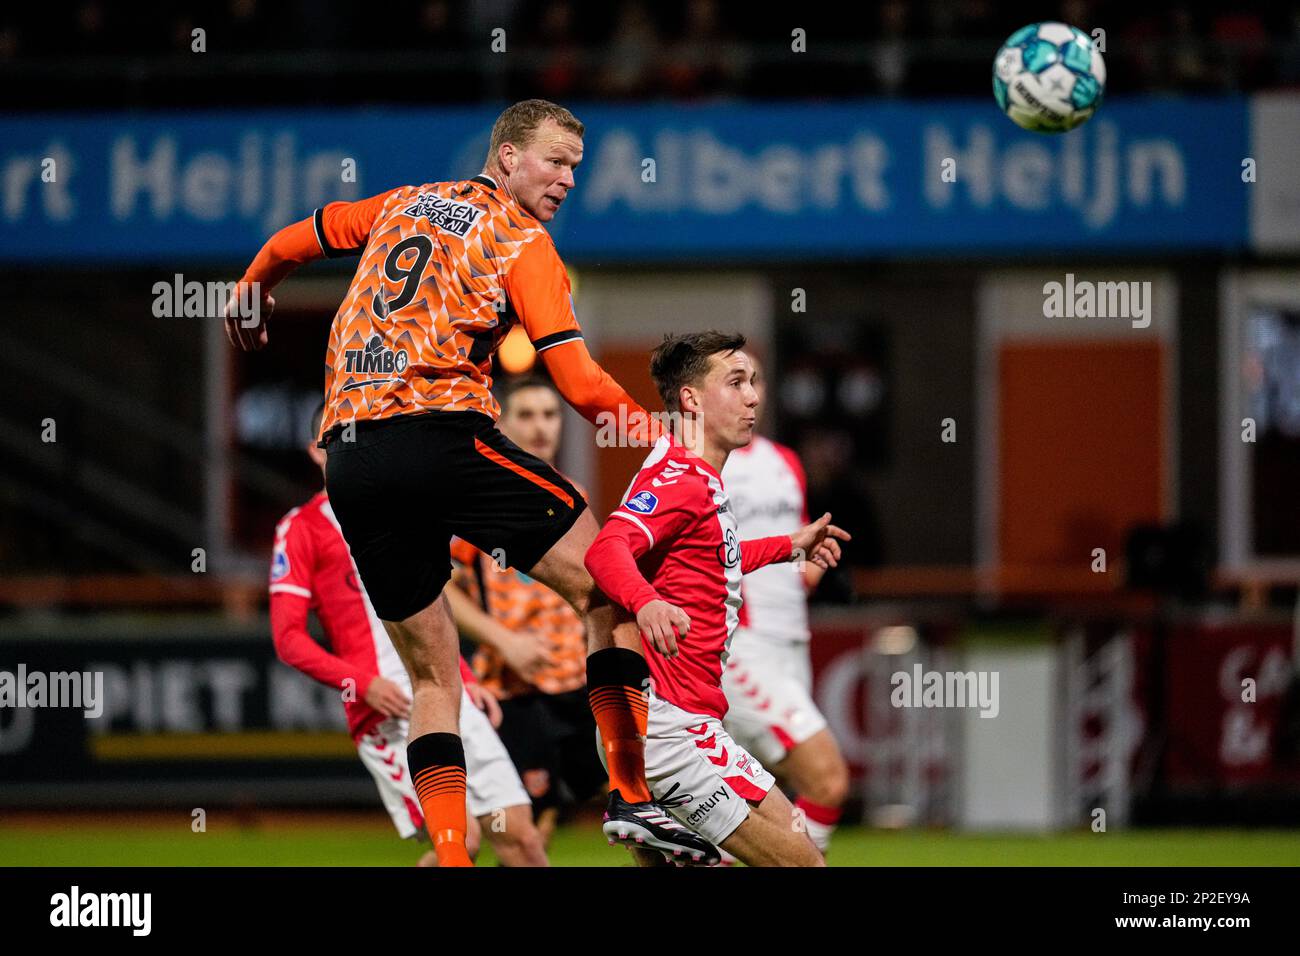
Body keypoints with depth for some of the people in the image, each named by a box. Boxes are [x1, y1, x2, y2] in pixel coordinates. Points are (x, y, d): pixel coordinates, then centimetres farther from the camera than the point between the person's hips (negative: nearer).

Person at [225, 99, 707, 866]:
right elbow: (579, 383, -5)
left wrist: (247, 300, 52)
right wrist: (664, 439, 5)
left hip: (350, 454, 6)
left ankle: (452, 857, 0)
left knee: (432, 674, 12)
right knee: (609, 590, 2)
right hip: (443, 432, -6)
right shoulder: (523, 243, 5)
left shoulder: (403, 205, 22)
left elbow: (290, 243, 32)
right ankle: (632, 796, -7)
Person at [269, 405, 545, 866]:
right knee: (459, 839, -19)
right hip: (388, 710, -6)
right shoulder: (302, 529, 3)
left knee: (520, 836, -3)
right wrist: (364, 684, -16)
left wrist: (467, 680, 17)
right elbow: (289, 638, -3)